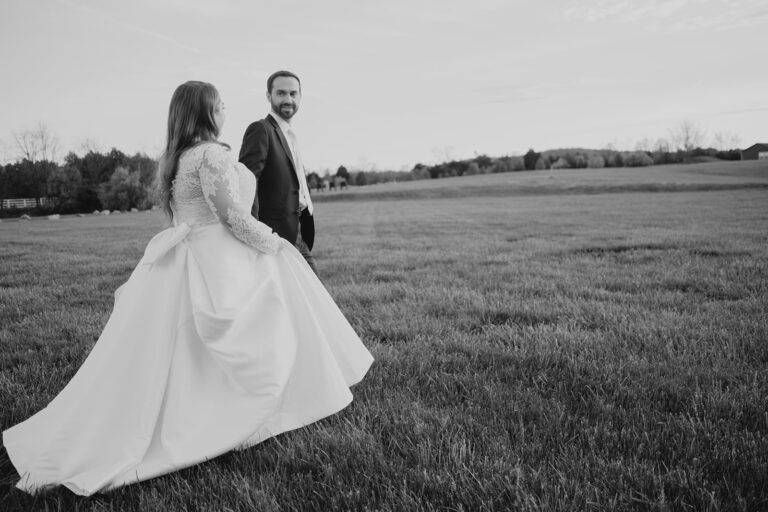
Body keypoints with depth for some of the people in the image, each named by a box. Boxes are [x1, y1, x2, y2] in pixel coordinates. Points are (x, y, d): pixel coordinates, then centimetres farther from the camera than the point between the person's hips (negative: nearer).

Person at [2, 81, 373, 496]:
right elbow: (234, 217, -17)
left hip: (187, 261, 9)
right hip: (220, 264, -9)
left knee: (164, 358, 13)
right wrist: (277, 246, -4)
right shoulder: (211, 153, -14)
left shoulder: (174, 158, 14)